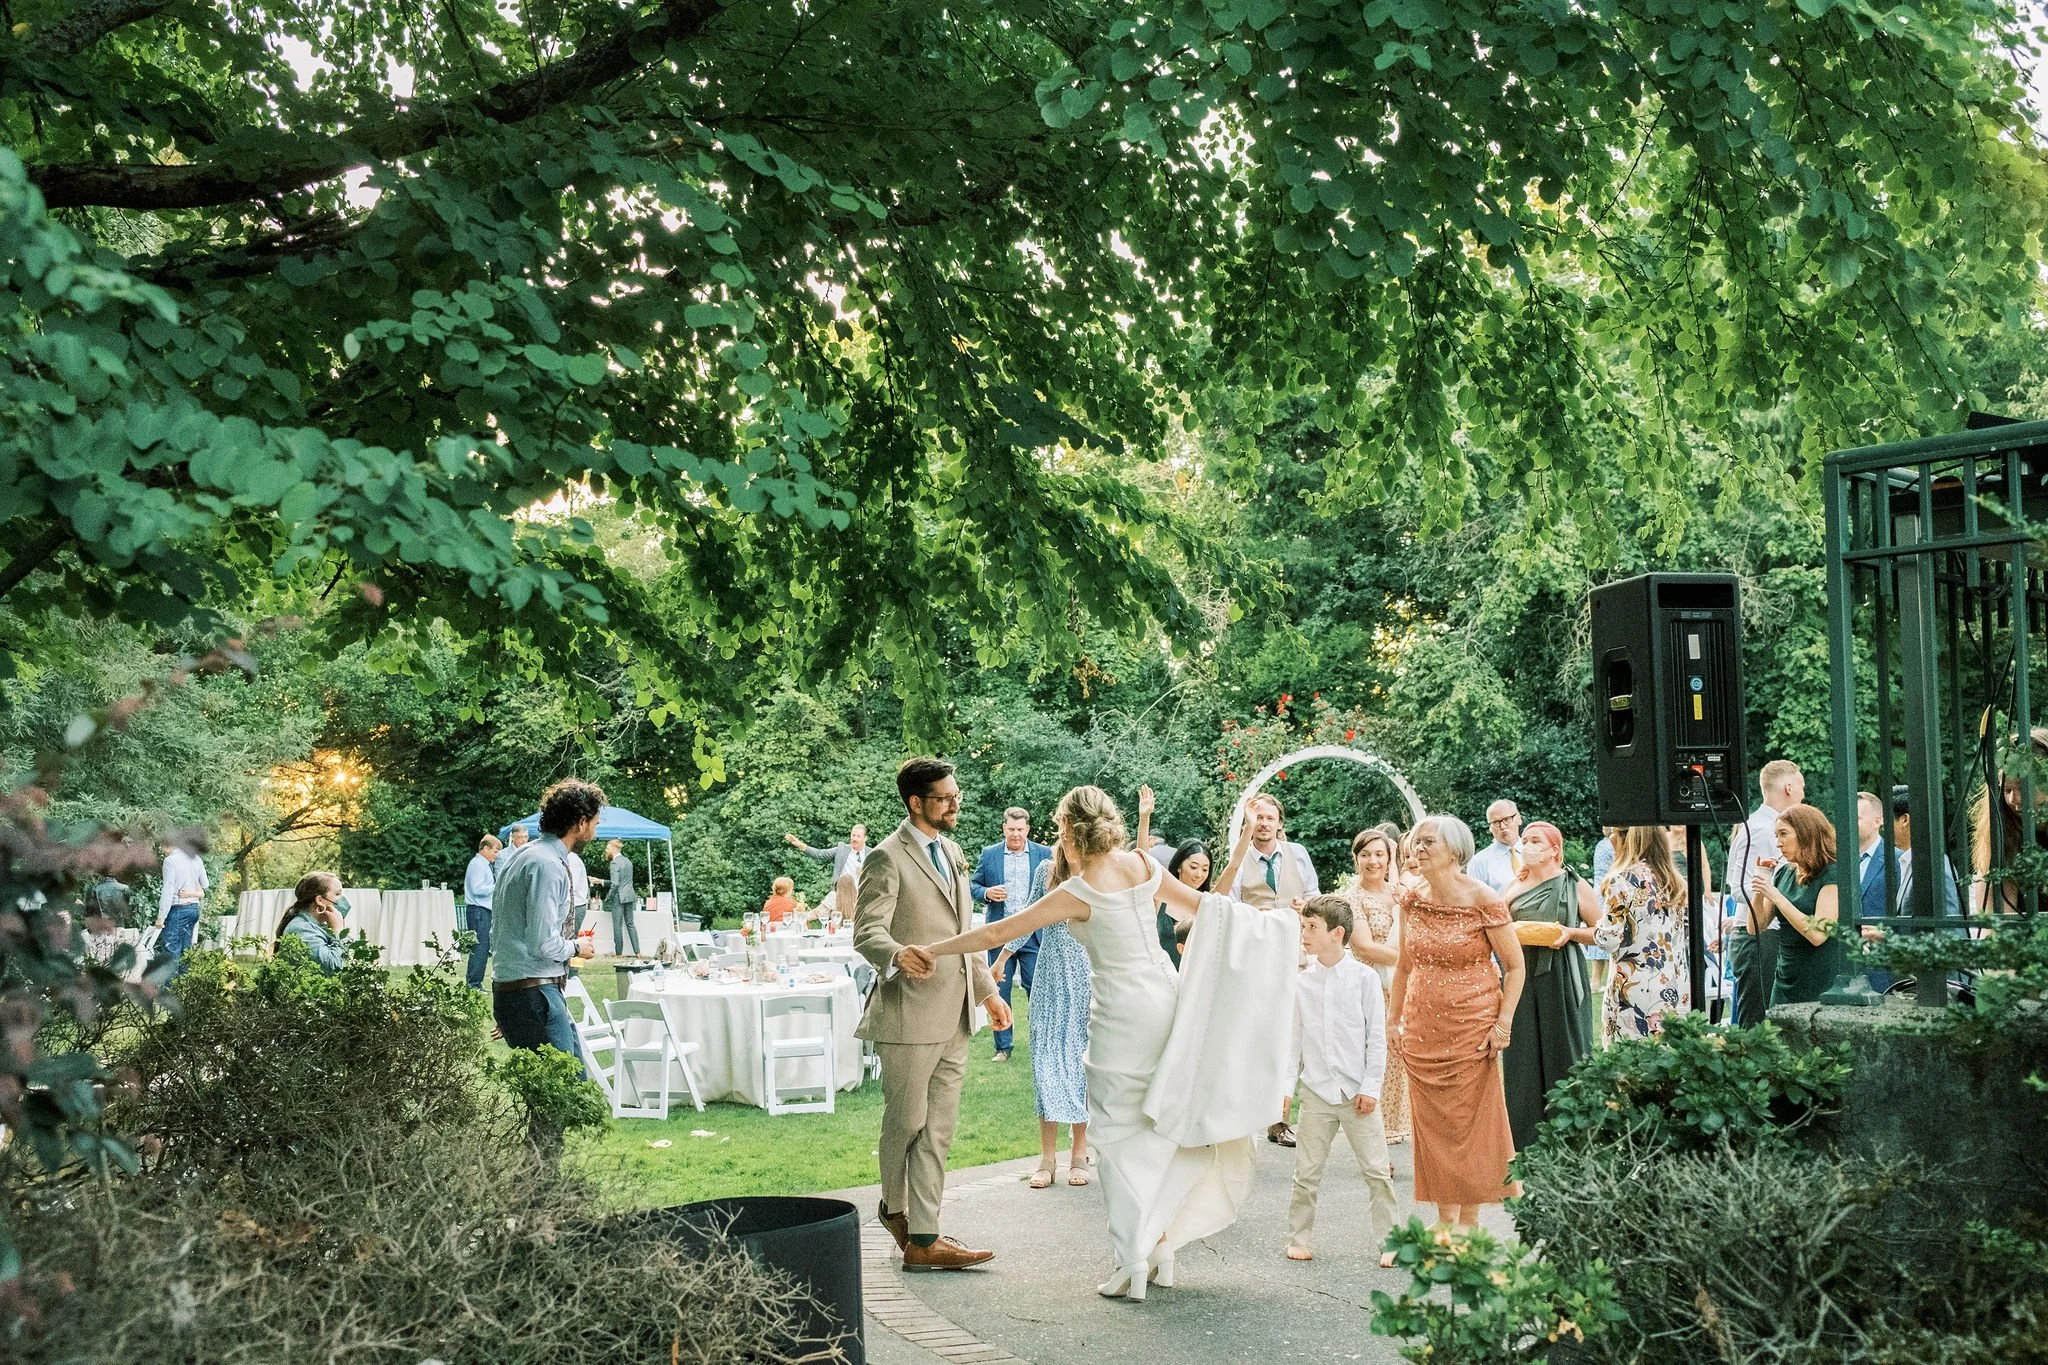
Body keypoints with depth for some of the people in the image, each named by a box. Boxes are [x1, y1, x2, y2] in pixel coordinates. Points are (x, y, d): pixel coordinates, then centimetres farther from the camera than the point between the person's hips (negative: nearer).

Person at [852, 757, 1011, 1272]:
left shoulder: (952, 852, 17)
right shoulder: (888, 858, -9)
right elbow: (867, 931, -19)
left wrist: (988, 990, 23)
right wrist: (898, 953, -40)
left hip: (954, 1016, 7)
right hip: (910, 1013, -7)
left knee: (938, 1129, 6)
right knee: (905, 1123, 4)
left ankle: (923, 1236, 10)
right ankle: (895, 1208, 27)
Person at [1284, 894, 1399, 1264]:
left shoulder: (1364, 977, -3)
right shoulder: (1302, 984, 4)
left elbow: (1377, 1037, -2)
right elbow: (1293, 1039, 9)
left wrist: (1371, 1087, -6)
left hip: (1357, 1091, -2)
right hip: (1316, 1091, 2)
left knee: (1377, 1170, 1)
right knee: (1306, 1172, 6)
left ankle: (1388, 1240, 10)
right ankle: (1298, 1239, 17)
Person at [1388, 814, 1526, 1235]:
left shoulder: (1483, 900, -12)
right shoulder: (1411, 900, 2)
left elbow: (1515, 966, -6)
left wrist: (1504, 1023, -12)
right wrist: (1394, 1019, 11)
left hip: (1472, 1027, -4)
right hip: (1422, 1029, 5)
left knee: (1471, 1121, 1)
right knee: (1432, 1123, 6)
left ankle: (1469, 1220, 13)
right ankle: (1445, 1218, 16)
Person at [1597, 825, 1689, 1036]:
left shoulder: (1624, 879, -8)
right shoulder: (1674, 882, 13)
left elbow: (1611, 939, -11)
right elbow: (1681, 936, 17)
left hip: (1634, 987, -7)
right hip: (1676, 991, 7)